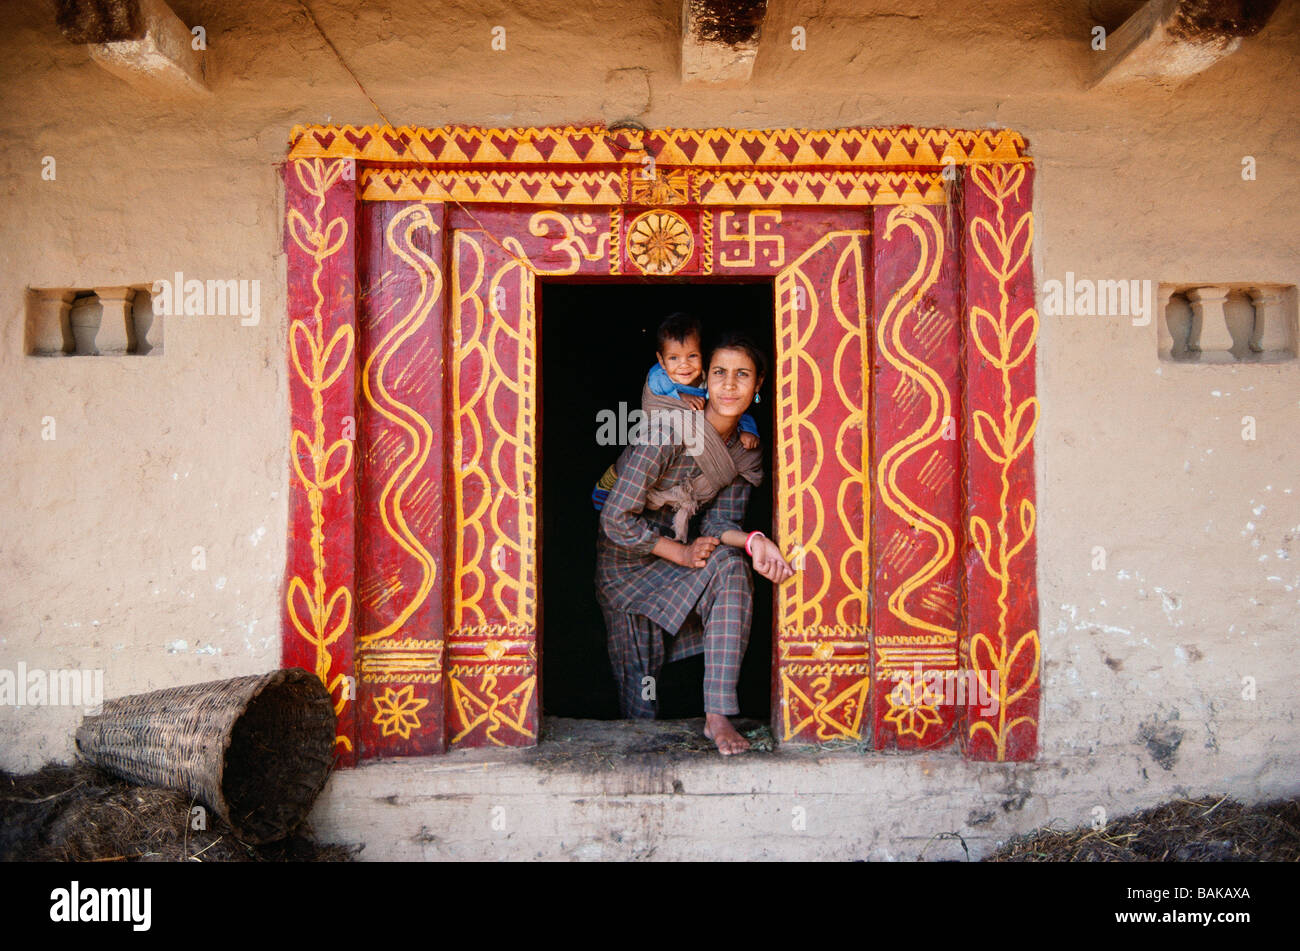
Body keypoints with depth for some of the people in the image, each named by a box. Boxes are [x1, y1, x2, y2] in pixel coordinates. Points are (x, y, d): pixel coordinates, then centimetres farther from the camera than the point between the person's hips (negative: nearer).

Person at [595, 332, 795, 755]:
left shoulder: (745, 451, -3)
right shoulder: (670, 432, -26)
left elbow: (720, 522, -4)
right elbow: (617, 519, -24)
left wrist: (753, 541, -27)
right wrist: (681, 553, -19)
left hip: (683, 550, 5)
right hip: (628, 559, -4)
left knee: (732, 568, -29)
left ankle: (718, 715, -27)